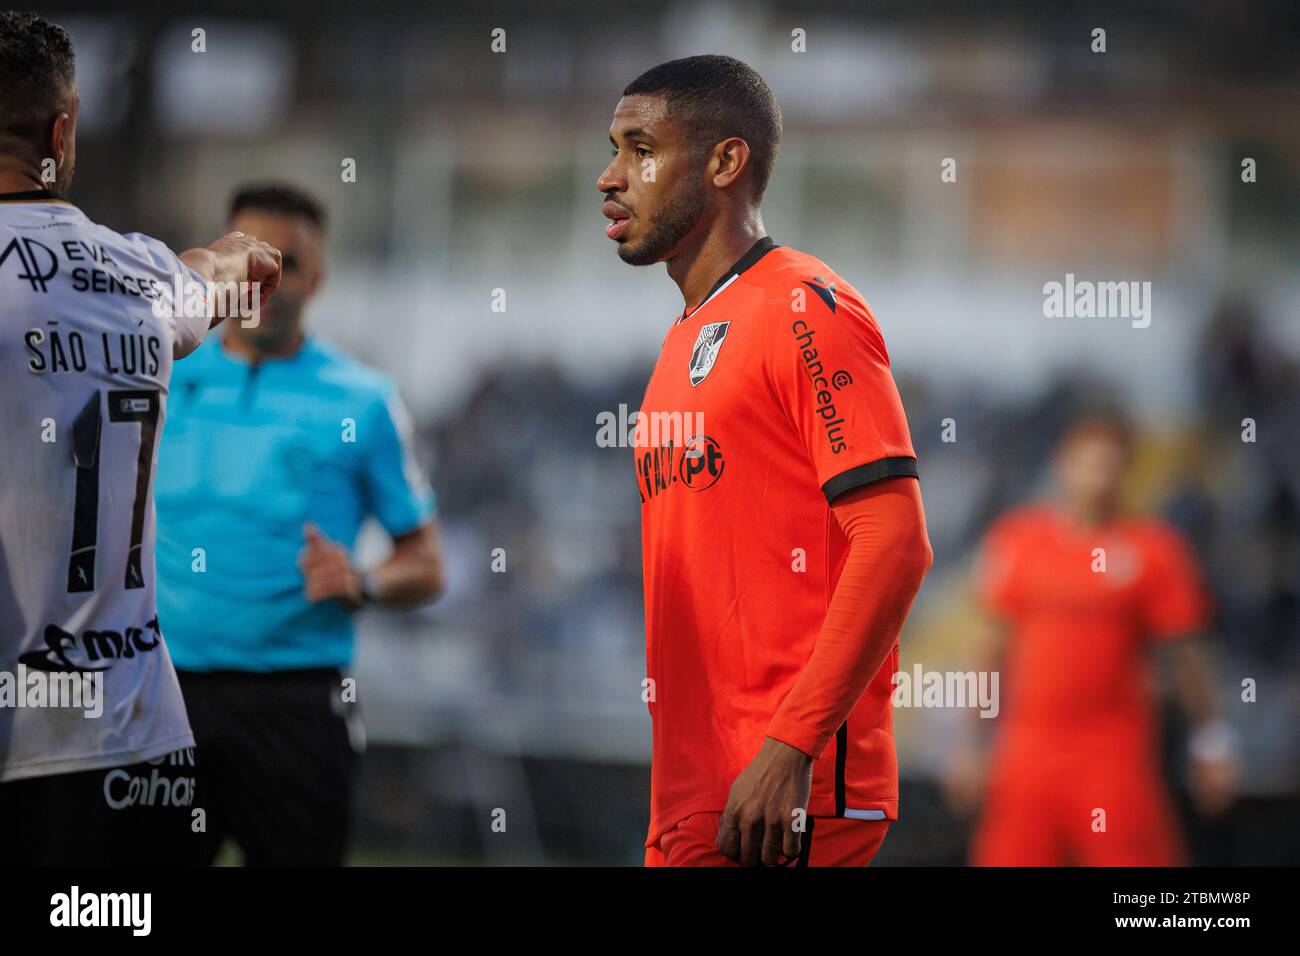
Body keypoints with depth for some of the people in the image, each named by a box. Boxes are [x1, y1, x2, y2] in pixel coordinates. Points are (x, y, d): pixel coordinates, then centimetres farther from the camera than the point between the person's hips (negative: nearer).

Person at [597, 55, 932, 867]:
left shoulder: (805, 309, -8)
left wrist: (790, 748, -21)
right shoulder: (687, 338, 19)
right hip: (693, 796, 9)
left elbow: (895, 545, -16)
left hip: (789, 795, -9)